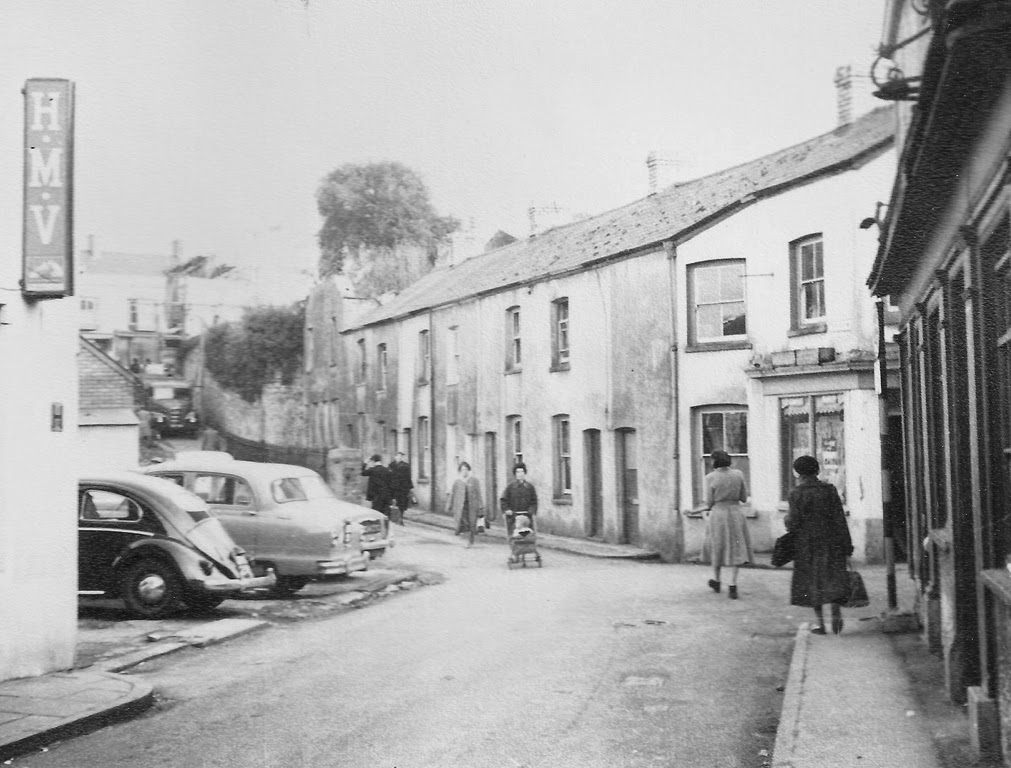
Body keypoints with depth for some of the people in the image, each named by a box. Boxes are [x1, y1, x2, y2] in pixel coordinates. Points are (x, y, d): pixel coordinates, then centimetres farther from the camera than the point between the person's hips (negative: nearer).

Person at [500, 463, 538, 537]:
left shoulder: (530, 487, 10)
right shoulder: (510, 486, 5)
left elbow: (534, 501, 12)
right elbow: (503, 500, 6)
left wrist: (531, 510, -5)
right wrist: (506, 510, -9)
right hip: (512, 516, -1)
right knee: (512, 537, -3)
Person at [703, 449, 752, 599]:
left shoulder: (711, 477, -10)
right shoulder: (738, 474, -2)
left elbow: (709, 503, -7)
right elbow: (744, 498, 5)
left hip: (718, 514, -1)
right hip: (736, 514, 2)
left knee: (717, 547, 18)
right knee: (734, 550, 6)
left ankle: (716, 581, 33)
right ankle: (732, 585, -3)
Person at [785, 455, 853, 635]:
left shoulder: (796, 493, -8)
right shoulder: (829, 490, -1)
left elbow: (793, 523, -11)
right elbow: (840, 519, -2)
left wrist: (787, 519, 12)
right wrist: (847, 544, 1)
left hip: (807, 543, -1)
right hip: (830, 540, 2)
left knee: (811, 581, 9)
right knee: (834, 577, 9)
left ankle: (821, 623, 10)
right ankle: (836, 613, -12)